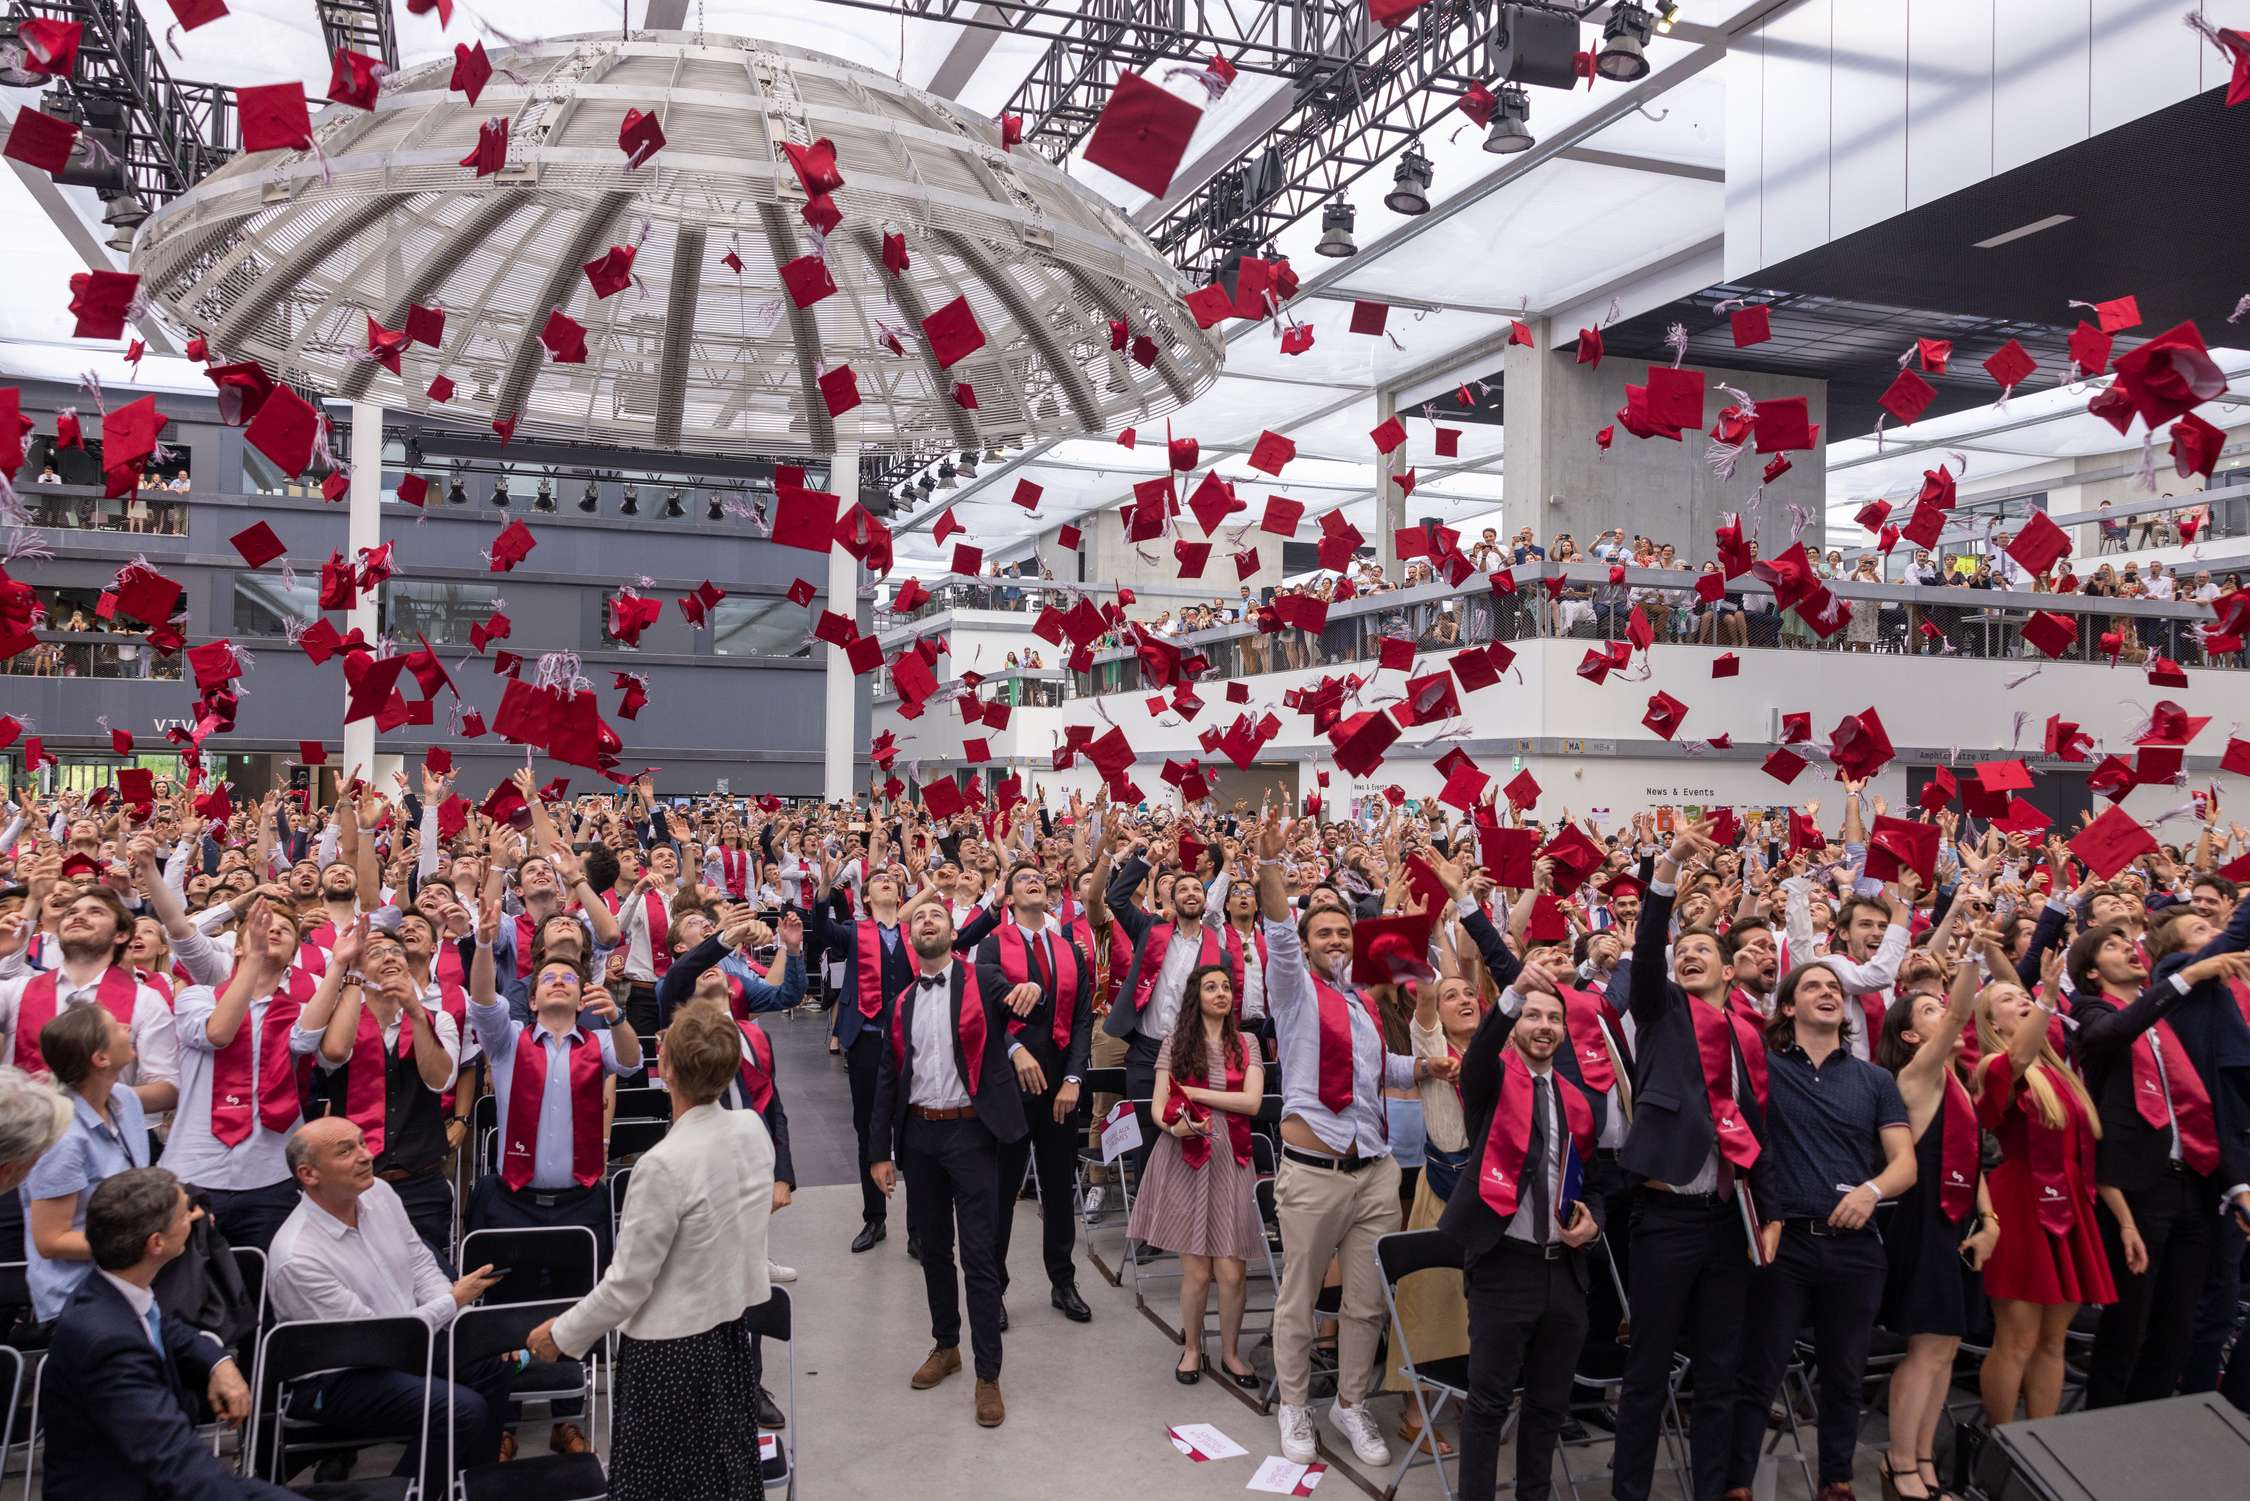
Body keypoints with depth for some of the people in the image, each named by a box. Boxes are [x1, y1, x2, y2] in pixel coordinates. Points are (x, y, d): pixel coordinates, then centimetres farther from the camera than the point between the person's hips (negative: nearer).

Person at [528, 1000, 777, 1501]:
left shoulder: (664, 1165, -26)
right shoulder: (754, 1129, -8)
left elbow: (627, 1284, -18)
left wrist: (562, 1334, -1)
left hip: (672, 1350, -6)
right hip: (737, 1332, 6)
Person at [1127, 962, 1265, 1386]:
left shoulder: (1245, 1044, 8)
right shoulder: (1175, 1043, 4)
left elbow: (1251, 1101, -5)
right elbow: (1158, 1107, 1)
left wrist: (1192, 1092, -8)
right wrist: (1174, 1126, -21)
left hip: (1230, 1161, 1)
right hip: (1184, 1162, -1)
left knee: (1232, 1271, -2)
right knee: (1196, 1270, 0)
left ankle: (1230, 1352, 18)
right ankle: (1192, 1348, 22)